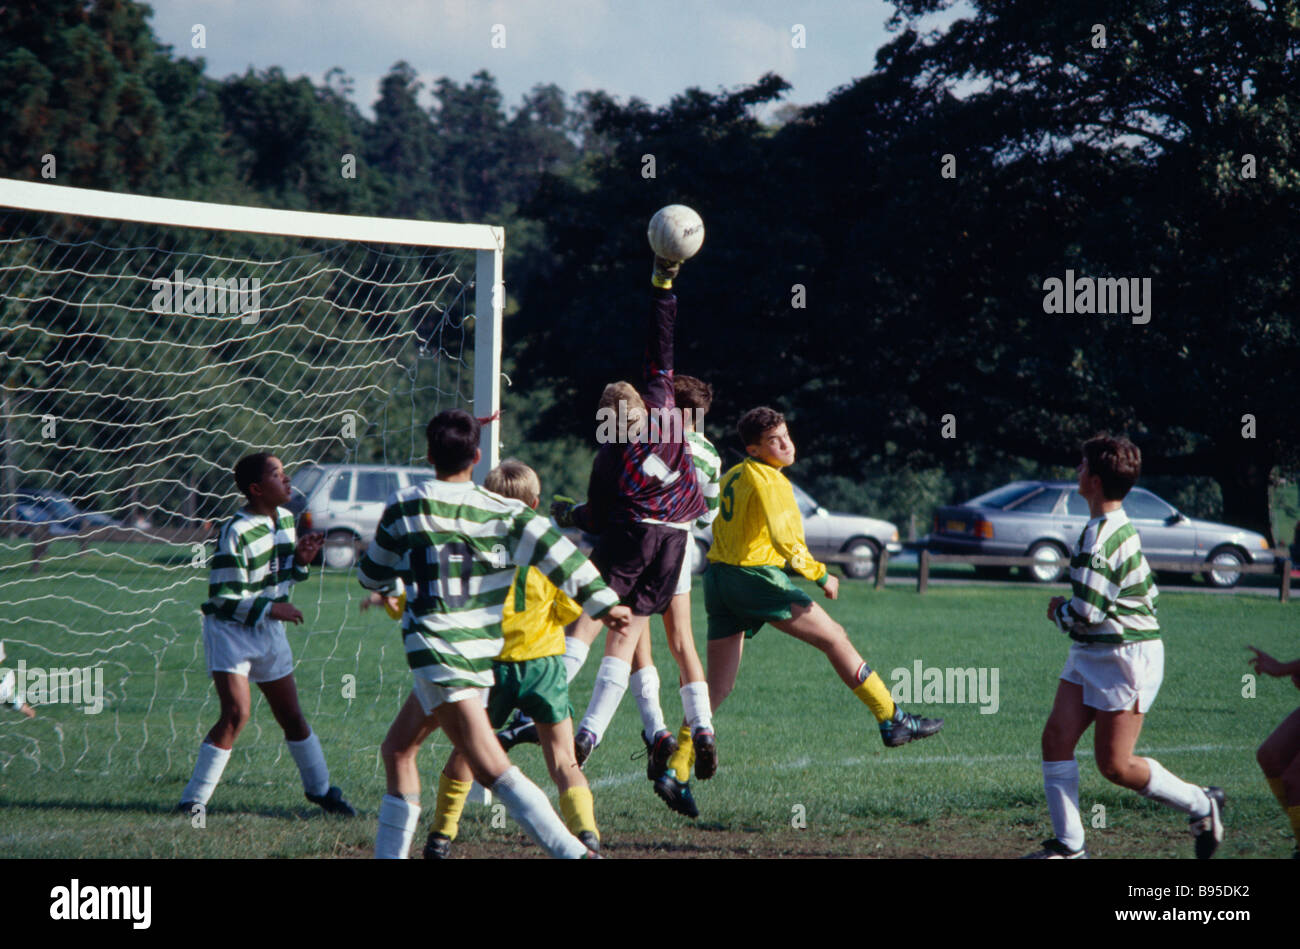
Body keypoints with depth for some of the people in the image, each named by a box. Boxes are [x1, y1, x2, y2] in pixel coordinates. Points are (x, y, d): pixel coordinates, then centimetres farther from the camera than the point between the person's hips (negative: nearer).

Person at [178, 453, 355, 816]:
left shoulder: (285, 519, 3)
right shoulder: (236, 533, -22)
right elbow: (223, 597, -21)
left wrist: (300, 560, -4)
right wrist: (270, 608, -25)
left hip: (269, 631, 7)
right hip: (230, 628, -7)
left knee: (291, 715, 13)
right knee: (237, 712, -18)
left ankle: (320, 788, 30)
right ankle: (193, 800, -11)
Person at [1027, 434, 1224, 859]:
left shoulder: (1099, 538, -22)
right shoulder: (1123, 527, 11)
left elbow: (1086, 612, -26)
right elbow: (1147, 592, 21)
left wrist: (1059, 612, -3)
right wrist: (1069, 608, 15)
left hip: (1126, 657, -10)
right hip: (1090, 655, 10)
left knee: (1115, 765, -4)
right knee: (1056, 737, 0)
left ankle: (1201, 805, 13)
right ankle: (1068, 844, 1)